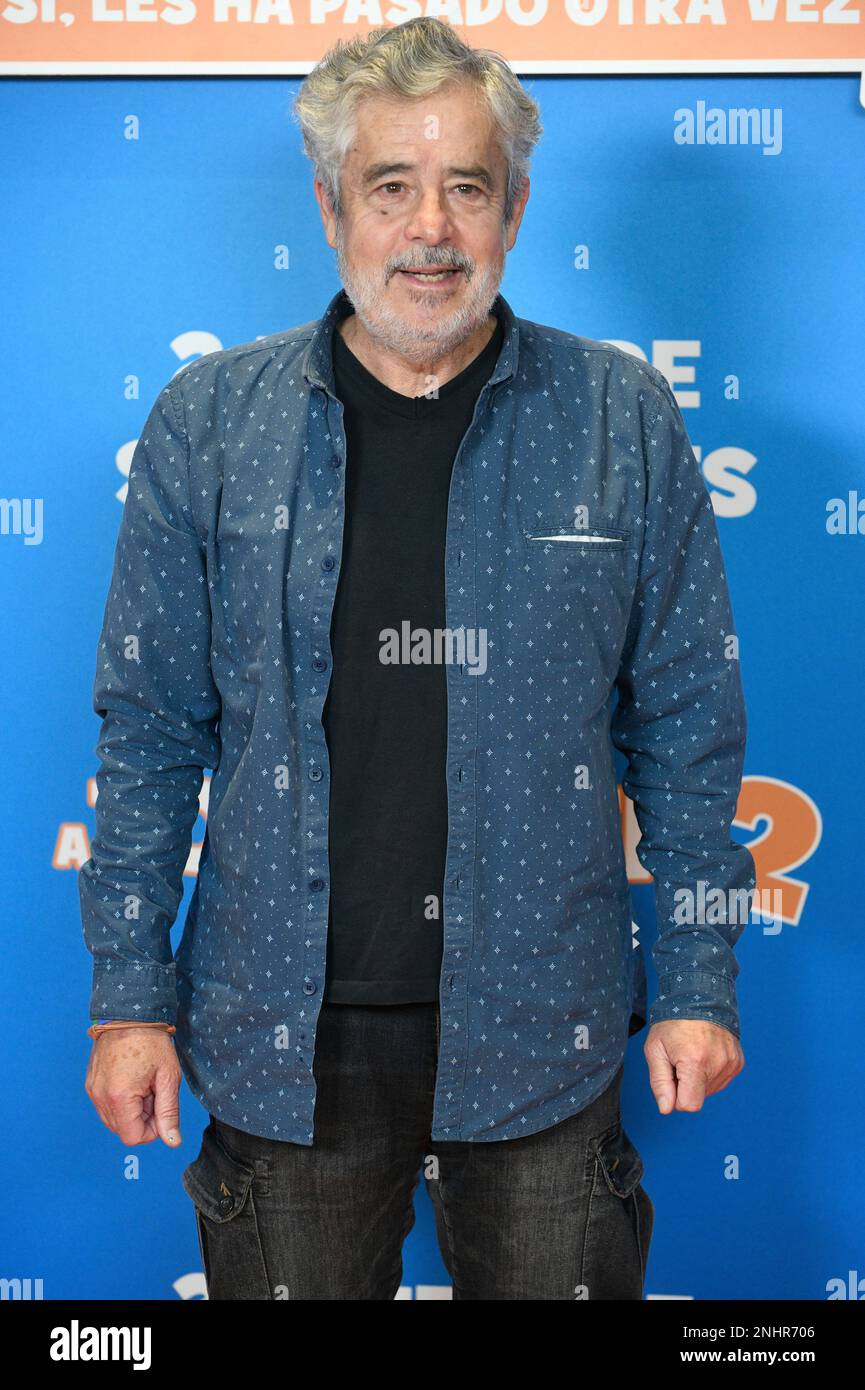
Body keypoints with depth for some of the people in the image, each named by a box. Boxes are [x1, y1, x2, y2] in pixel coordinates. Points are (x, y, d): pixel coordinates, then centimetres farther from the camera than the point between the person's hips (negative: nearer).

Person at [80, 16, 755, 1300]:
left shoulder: (623, 422, -2)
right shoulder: (208, 424, -1)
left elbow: (687, 727, 2)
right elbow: (150, 731, 2)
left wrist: (699, 982, 1)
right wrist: (128, 997, 1)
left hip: (540, 1034, 0)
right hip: (283, 1037, 1)